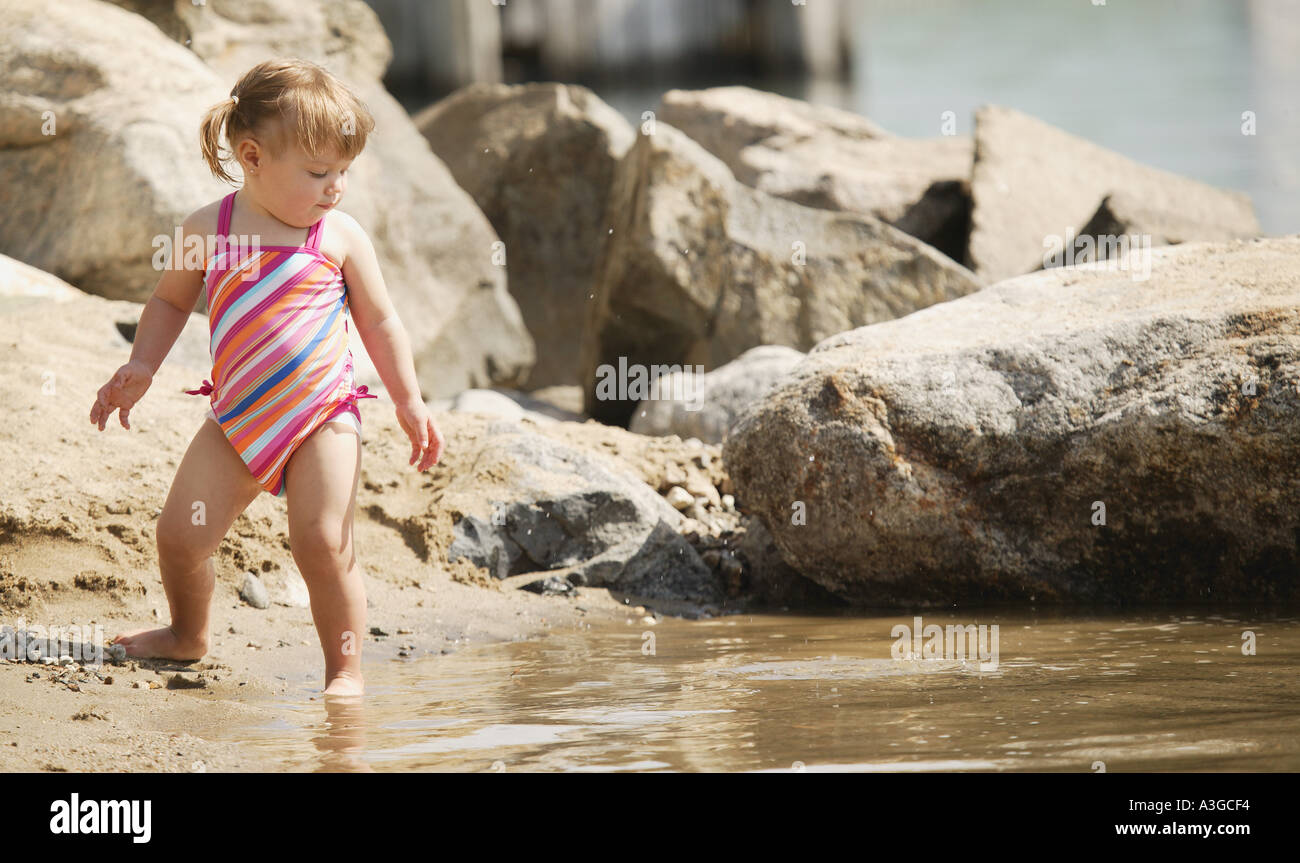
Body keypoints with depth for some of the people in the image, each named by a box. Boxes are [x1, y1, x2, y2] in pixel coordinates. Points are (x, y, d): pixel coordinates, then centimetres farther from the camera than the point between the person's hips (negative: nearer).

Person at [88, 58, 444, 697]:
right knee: (181, 532, 0)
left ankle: (345, 670, -4)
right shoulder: (208, 230, -1)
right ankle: (187, 634, 28)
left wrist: (409, 403, 1)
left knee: (324, 543, -16)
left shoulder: (341, 237, -4)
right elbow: (170, 301, 15)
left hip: (323, 417, -2)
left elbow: (380, 322, 5)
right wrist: (139, 368, 5)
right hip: (236, 420, 2)